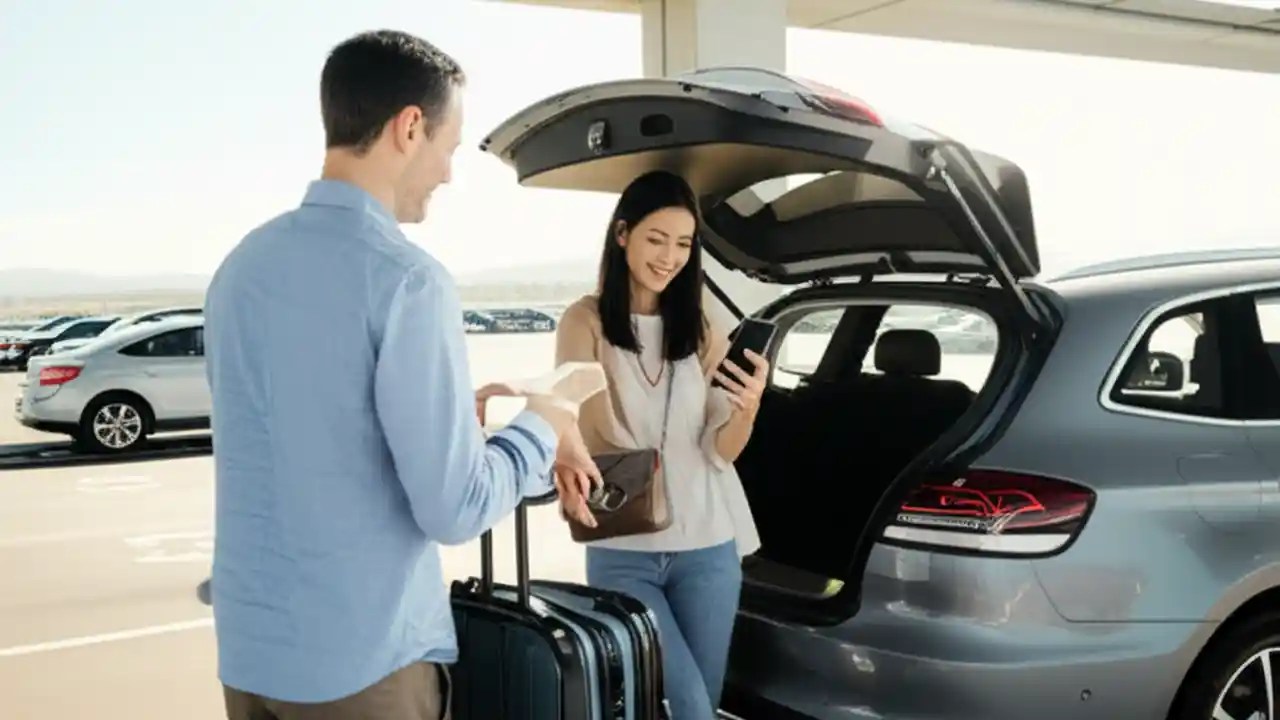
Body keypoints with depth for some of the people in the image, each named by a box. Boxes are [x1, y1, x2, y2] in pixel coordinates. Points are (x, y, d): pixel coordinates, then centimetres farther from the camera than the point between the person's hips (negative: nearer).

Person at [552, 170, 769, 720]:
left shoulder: (701, 331, 6)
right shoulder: (586, 323, -3)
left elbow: (721, 452, 1)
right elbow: (574, 430, -7)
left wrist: (748, 408, -20)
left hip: (707, 549, 4)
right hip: (621, 553, -3)